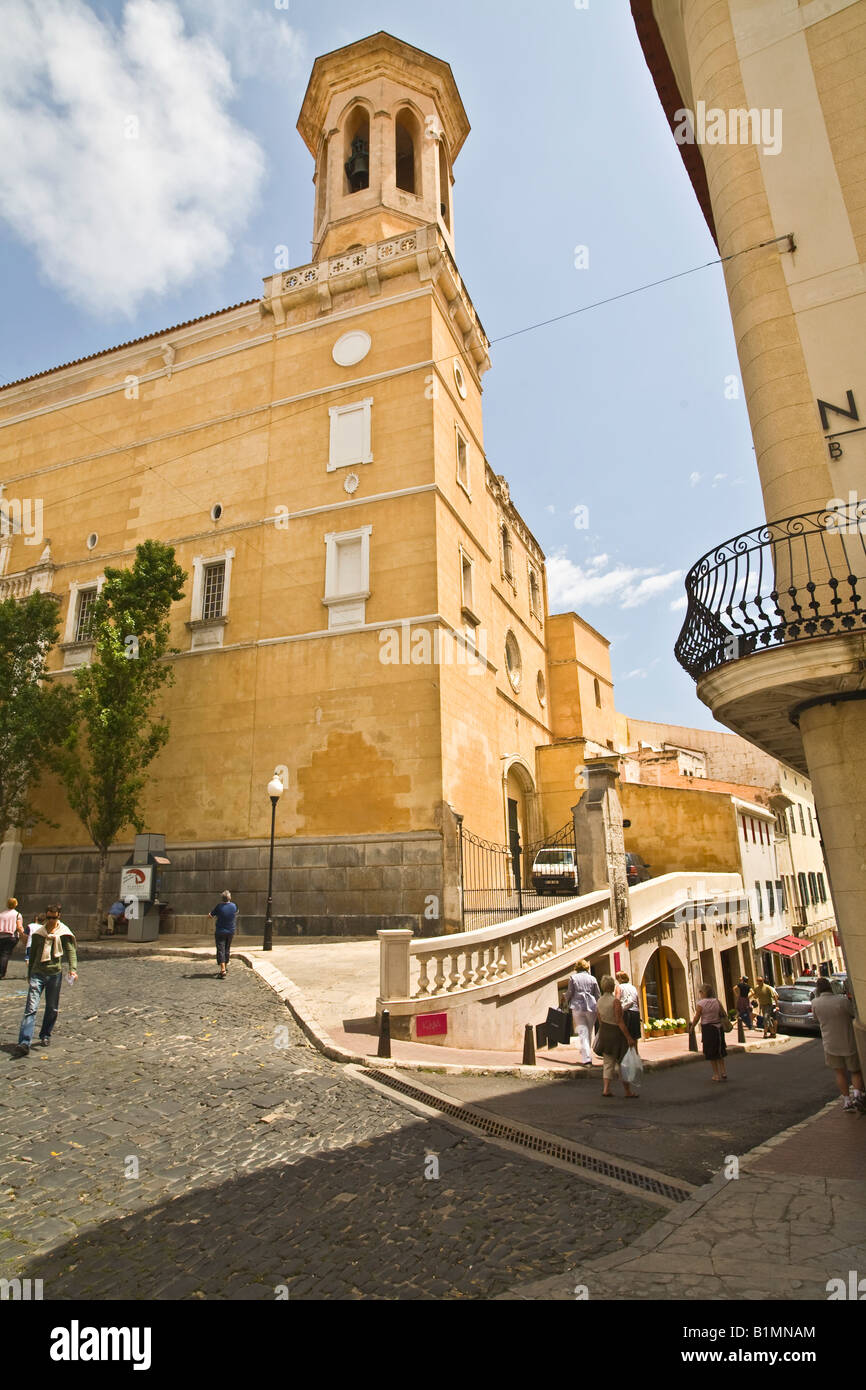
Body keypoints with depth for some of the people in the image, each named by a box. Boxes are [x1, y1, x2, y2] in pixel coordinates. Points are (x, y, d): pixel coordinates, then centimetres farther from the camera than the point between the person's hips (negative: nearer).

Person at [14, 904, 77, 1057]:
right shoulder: (38, 933, 6)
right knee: (31, 1008, -10)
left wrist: (73, 969, -19)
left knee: (52, 1008, 10)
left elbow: (71, 951, -5)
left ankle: (45, 1035, 30)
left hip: (55, 974, 0)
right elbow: (32, 954, 17)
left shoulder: (64, 933, 0)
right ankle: (24, 1043, -14)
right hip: (37, 973, 1)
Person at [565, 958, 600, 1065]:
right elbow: (597, 995, 8)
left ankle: (586, 1059, -12)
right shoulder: (592, 978, 8)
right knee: (589, 1032, 14)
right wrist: (597, 1007, 18)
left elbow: (569, 993, 2)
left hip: (577, 1007, -2)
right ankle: (587, 1056, 20)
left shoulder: (573, 977, 3)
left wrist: (567, 1004, 17)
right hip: (591, 1008, 2)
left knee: (582, 1032, -3)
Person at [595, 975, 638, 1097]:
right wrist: (629, 1037, -18)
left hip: (604, 1033, 6)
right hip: (616, 1032, -6)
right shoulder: (615, 1001, -21)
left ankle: (606, 1089, 5)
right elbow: (620, 1022, -22)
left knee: (608, 1062, 12)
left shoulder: (599, 1002, 2)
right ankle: (628, 1091, 16)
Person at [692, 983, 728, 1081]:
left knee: (711, 1054, 10)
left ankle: (716, 1074, 14)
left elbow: (696, 1018, -10)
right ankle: (723, 1072, 17)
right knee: (720, 1052, 21)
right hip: (718, 1027, 4)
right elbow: (723, 1014, -3)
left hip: (707, 1029, -4)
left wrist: (692, 1027, 6)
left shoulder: (700, 1004, -13)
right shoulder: (717, 1001, -4)